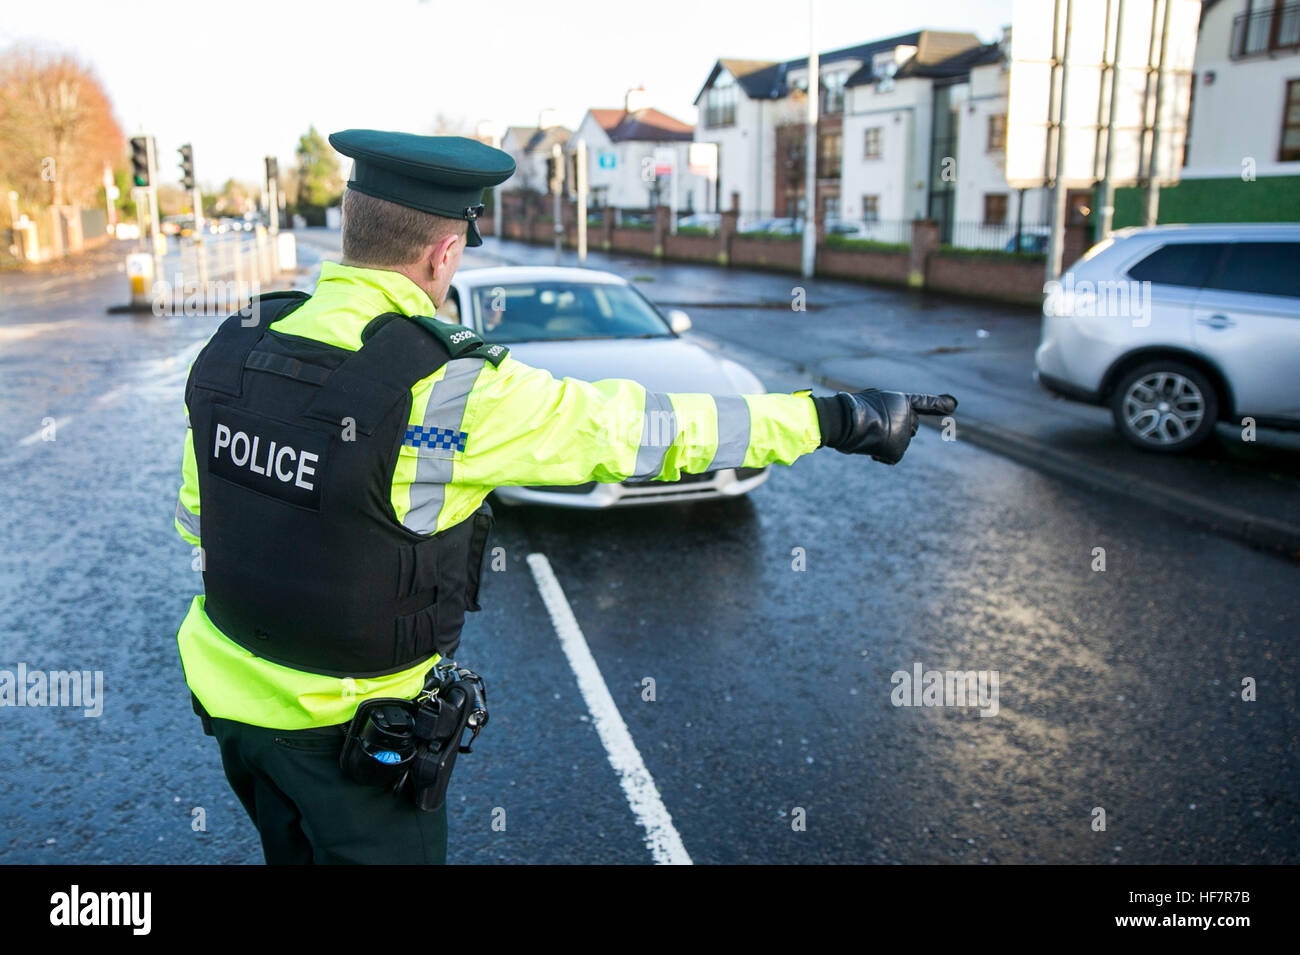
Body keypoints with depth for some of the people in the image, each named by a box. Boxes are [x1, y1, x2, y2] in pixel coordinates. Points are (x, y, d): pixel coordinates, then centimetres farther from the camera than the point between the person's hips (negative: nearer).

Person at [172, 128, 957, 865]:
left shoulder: (231, 349, -6)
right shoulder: (450, 390, -27)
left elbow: (195, 521, 5)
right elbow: (636, 428, -23)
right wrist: (839, 419, -13)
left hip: (228, 695, 6)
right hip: (345, 731, -6)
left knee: (294, 850, 28)